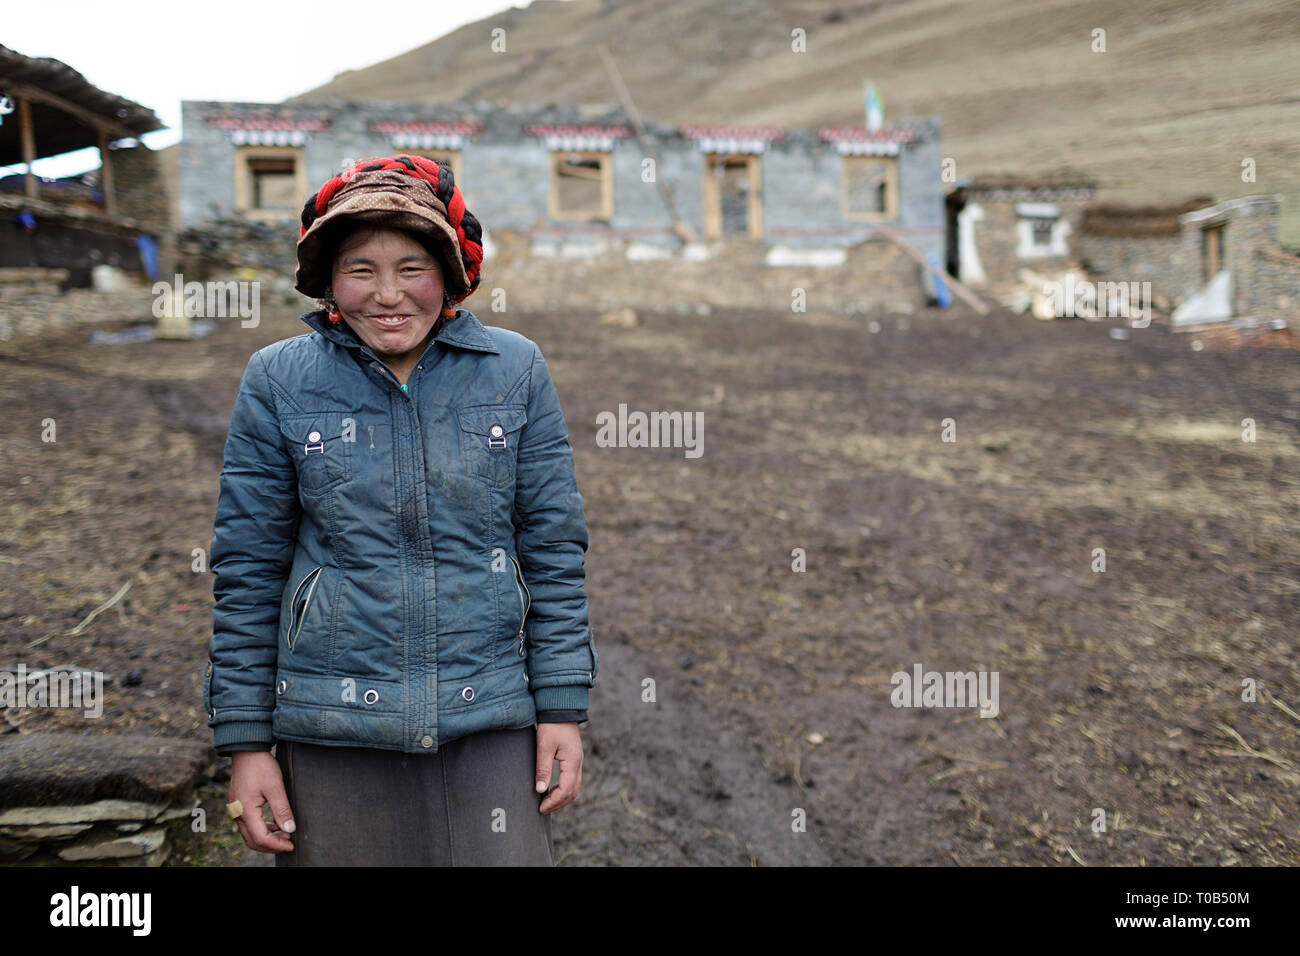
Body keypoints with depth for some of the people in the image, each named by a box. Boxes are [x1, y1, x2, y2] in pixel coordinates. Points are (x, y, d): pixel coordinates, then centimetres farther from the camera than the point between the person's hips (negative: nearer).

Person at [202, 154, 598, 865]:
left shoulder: (515, 369, 0)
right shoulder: (278, 380, -1)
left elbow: (553, 548, 3)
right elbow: (248, 569, 2)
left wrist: (563, 707, 0)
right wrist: (246, 740, 1)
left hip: (492, 724, 1)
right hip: (332, 736, 0)